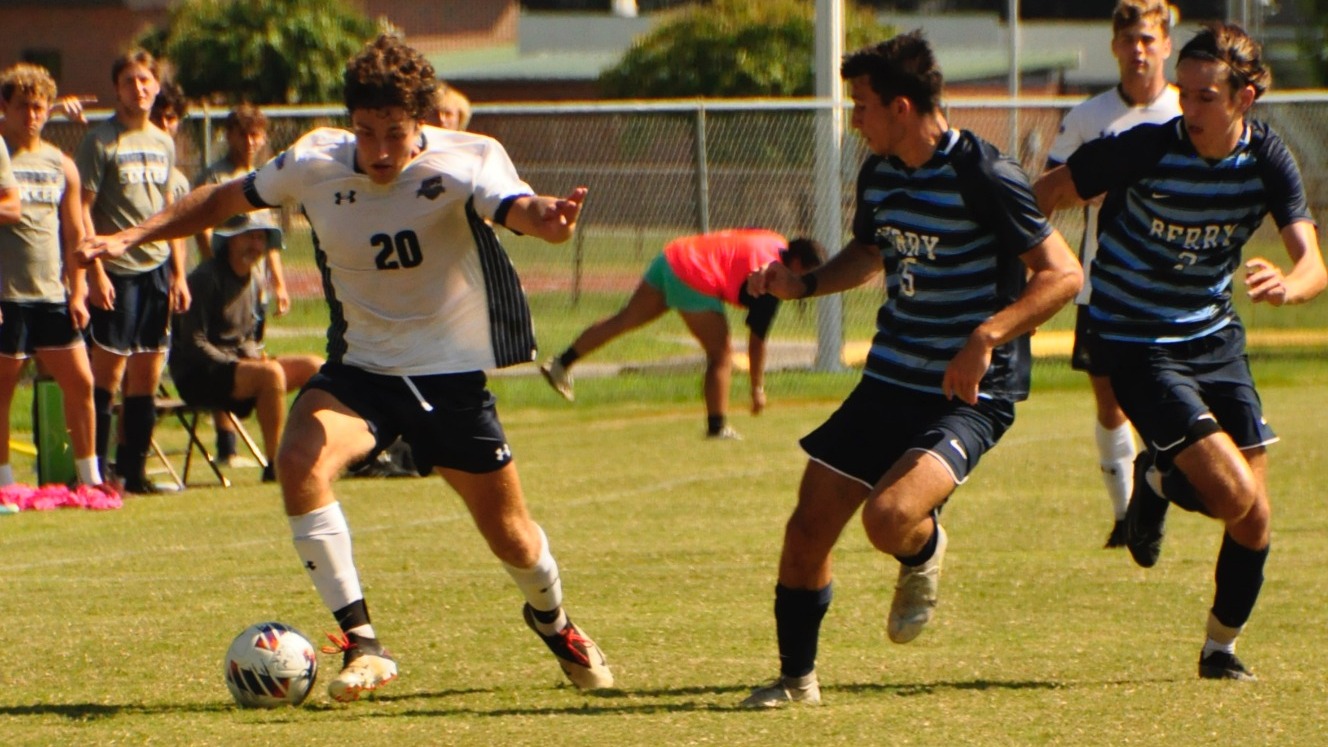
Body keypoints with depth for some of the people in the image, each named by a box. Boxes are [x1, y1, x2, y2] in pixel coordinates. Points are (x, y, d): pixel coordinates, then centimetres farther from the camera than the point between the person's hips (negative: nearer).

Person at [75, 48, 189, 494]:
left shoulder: (163, 144, 14)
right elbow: (81, 210, -8)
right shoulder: (100, 142, -5)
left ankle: (133, 471, 12)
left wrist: (179, 274, 14)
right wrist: (96, 272, -15)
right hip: (117, 271, -6)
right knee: (109, 372, -5)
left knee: (147, 378, 6)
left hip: (157, 269, 6)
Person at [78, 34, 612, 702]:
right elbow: (224, 199, 6)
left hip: (449, 371, -2)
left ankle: (552, 621, 44)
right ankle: (361, 643, -20)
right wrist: (132, 236, -1)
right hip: (359, 364, 2)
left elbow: (516, 207, -40)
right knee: (300, 460, -29)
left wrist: (545, 217, -64)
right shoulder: (316, 163, -11)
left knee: (510, 535, 7)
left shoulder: (462, 163, -19)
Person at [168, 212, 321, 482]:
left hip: (241, 361, 9)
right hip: (200, 374, -9)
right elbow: (193, 342, -18)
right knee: (271, 373, -33)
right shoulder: (206, 278, -14)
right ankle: (274, 466, -29)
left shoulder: (253, 280, 13)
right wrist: (236, 365, -21)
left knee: (314, 367, 0)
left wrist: (256, 355, -3)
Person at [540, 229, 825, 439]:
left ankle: (561, 364, 20)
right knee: (720, 354, 1)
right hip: (694, 279, -9)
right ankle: (717, 427, 4)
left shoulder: (775, 242, 12)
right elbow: (757, 339, -12)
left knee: (625, 319, 16)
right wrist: (758, 387, -7)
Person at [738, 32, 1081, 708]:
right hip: (889, 379, 7)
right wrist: (805, 284, 10)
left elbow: (1063, 274, -18)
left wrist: (986, 337, -28)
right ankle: (797, 678, 22)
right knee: (807, 529, 3)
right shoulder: (878, 172, 7)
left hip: (970, 393, -7)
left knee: (889, 516, -28)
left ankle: (925, 553, 10)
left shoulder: (982, 176, -17)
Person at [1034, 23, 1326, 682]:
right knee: (1233, 494, -20)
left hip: (1214, 337, 5)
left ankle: (1220, 647, 28)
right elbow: (1045, 196, -8)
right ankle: (1156, 483, 14)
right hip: (1138, 346, -5)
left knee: (1255, 520, 4)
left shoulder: (1267, 160, -8)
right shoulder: (1145, 151, -19)